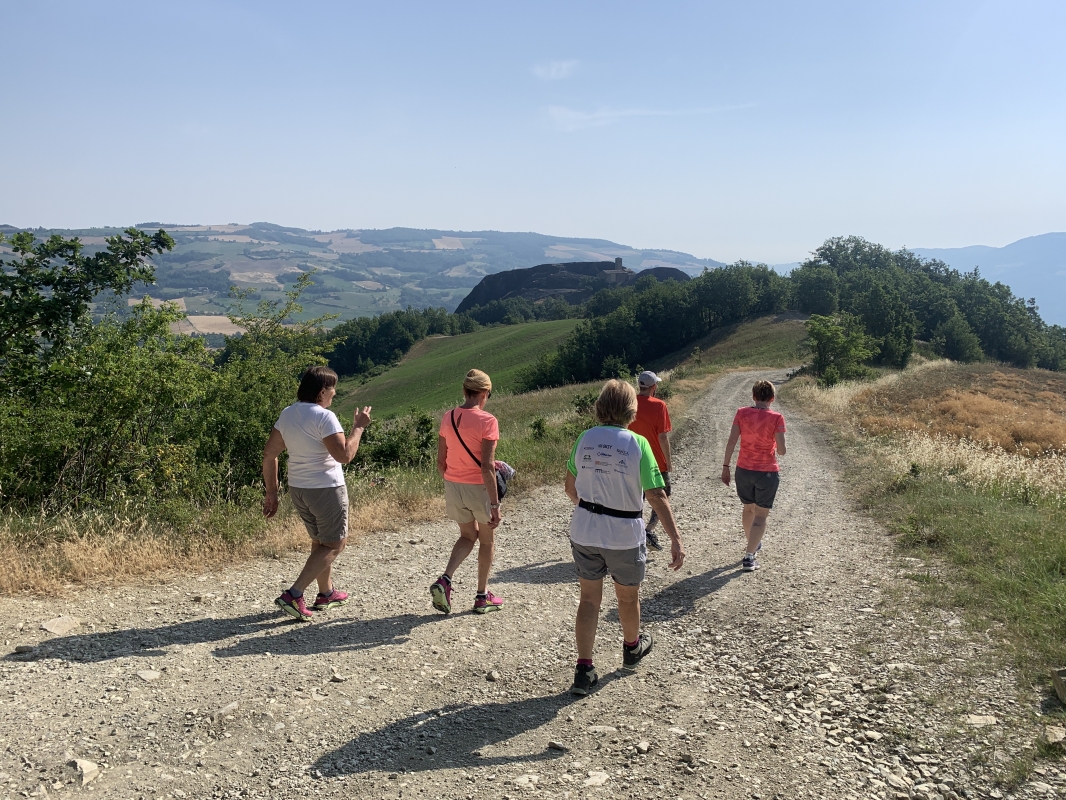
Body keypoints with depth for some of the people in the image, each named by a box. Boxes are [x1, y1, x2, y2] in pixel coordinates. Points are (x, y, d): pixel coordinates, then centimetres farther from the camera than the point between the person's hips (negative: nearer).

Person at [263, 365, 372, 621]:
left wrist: (271, 493, 11)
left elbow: (269, 454, 6)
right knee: (333, 545, 4)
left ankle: (327, 593, 36)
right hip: (326, 489, -8)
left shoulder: (287, 414, 5)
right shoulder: (324, 417, -19)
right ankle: (293, 595, -7)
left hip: (297, 489, 8)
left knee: (319, 541, 24)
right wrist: (358, 428, -12)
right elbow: (344, 455, -25)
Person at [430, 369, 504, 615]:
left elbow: (440, 462, 5)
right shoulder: (487, 421, -17)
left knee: (468, 536, 23)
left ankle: (445, 579, 2)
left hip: (453, 487, 5)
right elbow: (487, 467, -21)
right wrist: (495, 505, -17)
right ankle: (483, 596, 24)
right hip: (479, 487, -5)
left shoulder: (448, 418, 0)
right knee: (487, 540, 16)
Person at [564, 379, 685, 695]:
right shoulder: (637, 443, -15)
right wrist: (676, 539, -15)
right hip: (624, 535, -3)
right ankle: (632, 647, 46)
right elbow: (657, 496, -18)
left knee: (589, 598, 14)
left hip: (584, 530, 3)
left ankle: (583, 670, 11)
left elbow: (570, 487, 7)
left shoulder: (584, 439, -4)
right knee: (628, 597, 21)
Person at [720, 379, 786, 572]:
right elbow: (781, 450, -14)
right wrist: (777, 449, 9)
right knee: (760, 516, 5)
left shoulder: (742, 413, -5)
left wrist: (725, 466, 0)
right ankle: (749, 556, -6)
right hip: (767, 472, -3)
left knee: (748, 508, 25)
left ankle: (752, 544, 45)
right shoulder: (776, 418, -13)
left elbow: (731, 442, -7)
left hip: (743, 470, 3)